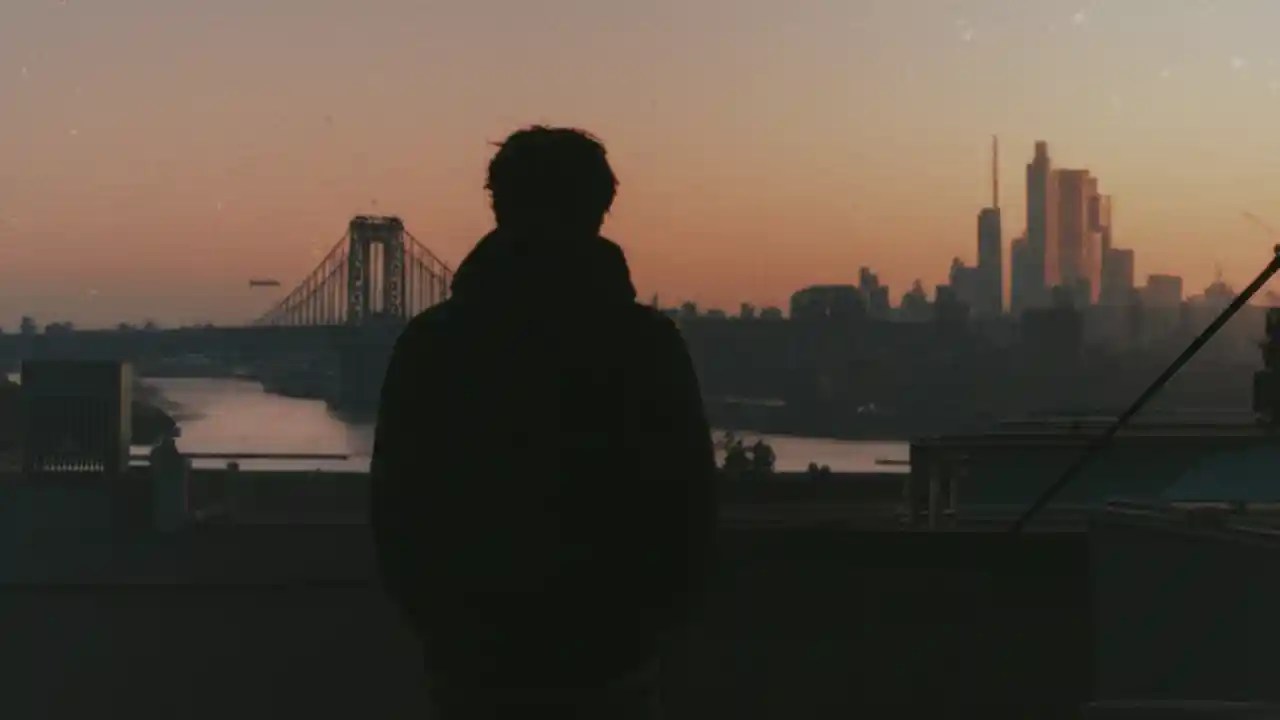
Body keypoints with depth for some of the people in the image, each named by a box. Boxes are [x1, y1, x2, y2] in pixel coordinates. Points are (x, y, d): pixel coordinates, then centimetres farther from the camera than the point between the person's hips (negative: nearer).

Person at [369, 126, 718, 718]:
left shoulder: (431, 342, -6)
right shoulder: (649, 343, -8)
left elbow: (396, 504, -2)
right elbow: (689, 506, -5)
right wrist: (658, 625, 11)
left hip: (473, 654, 1)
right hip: (613, 657, 0)